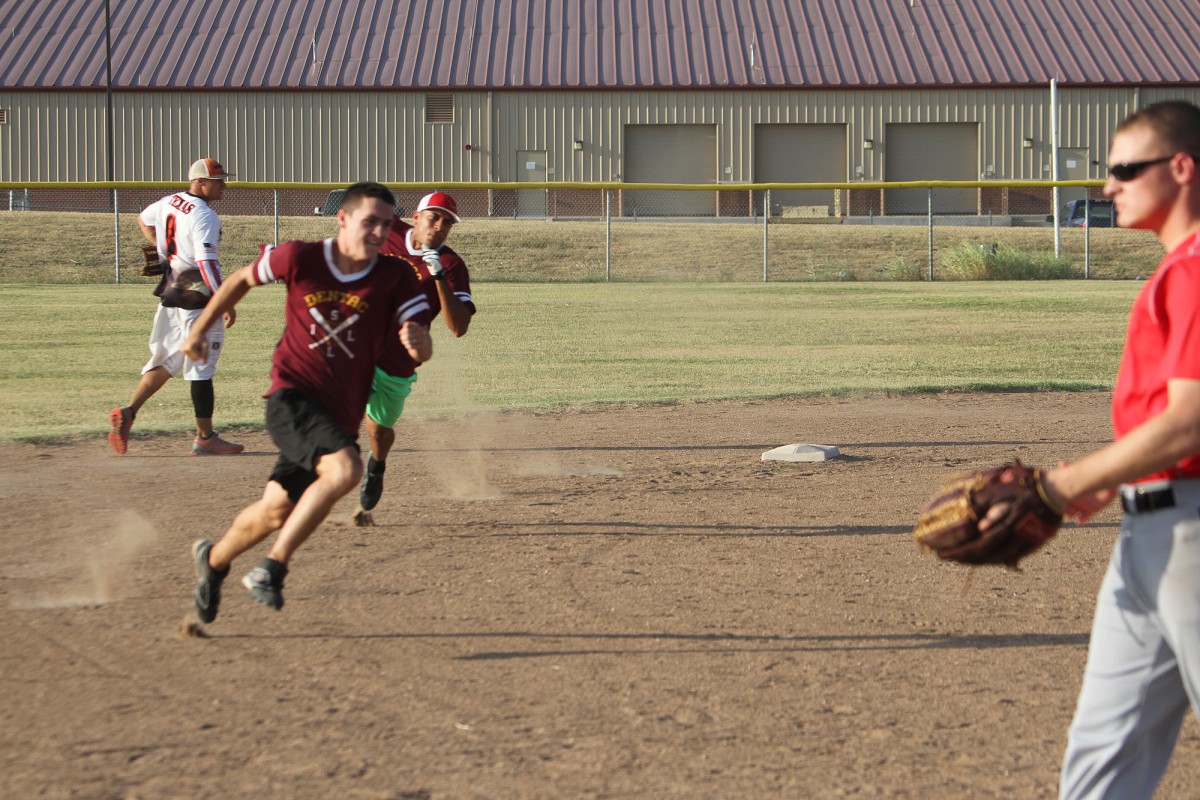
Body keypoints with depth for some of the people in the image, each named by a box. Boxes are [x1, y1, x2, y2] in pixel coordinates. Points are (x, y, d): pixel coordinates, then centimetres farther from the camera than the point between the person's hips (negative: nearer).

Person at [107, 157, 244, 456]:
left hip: (170, 295, 8)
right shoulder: (204, 217, -17)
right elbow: (206, 263, -25)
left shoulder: (169, 203, 10)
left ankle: (128, 412, 1)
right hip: (198, 298, -8)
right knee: (201, 367, -2)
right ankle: (205, 438, 3)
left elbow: (143, 218, 30)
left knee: (166, 361, 16)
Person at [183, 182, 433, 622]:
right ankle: (272, 568, -21)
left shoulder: (396, 278, -5)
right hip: (292, 398, -4)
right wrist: (199, 330, 16)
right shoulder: (301, 258, -8)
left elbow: (424, 352, -12)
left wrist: (417, 340, -36)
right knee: (345, 467, -31)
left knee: (276, 511, 14)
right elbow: (242, 279, 10)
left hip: (340, 415, 4)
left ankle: (214, 560, 44)